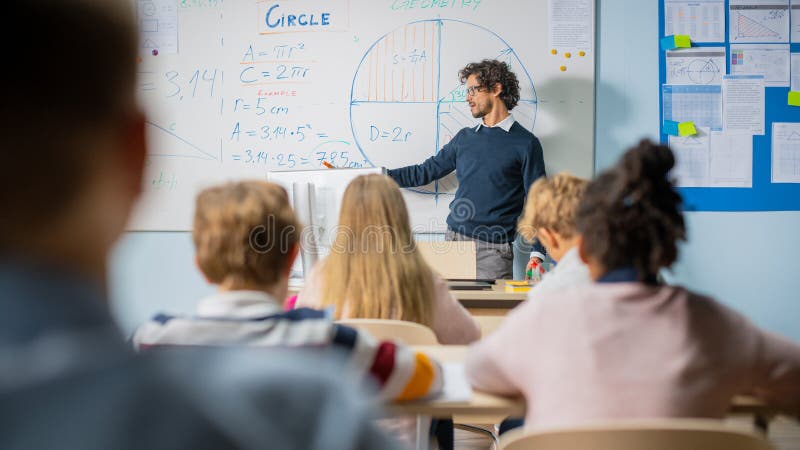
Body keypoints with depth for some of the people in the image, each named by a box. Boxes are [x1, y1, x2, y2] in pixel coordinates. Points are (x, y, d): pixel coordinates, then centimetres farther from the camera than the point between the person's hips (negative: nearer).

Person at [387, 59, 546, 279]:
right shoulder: (465, 138, 14)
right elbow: (426, 171, 20)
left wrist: (537, 255, -12)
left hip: (493, 249, -5)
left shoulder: (525, 143, -2)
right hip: (454, 238, 5)